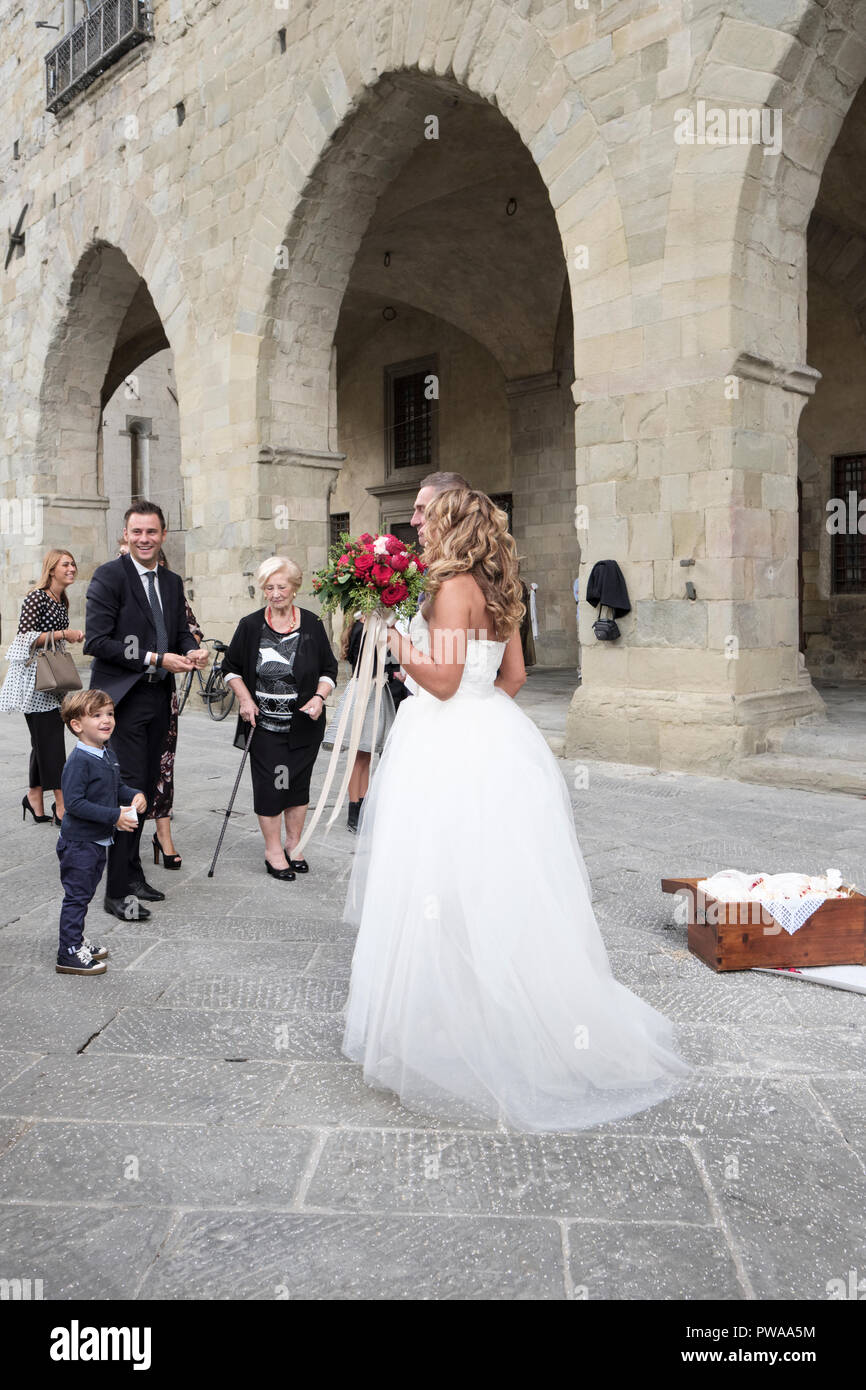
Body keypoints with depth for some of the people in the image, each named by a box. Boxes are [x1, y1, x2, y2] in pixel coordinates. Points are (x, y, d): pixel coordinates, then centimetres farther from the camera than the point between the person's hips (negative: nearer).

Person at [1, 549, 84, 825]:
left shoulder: (61, 602, 15)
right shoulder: (37, 597, -12)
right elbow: (26, 637, -18)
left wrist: (73, 636, 9)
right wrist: (63, 634, -19)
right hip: (33, 677, -9)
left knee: (44, 739, 12)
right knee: (51, 739, -10)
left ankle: (34, 796, 22)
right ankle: (61, 805, -8)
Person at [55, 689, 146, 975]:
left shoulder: (108, 755, 6)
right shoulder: (79, 761, -22)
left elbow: (117, 787, 21)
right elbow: (74, 803, -27)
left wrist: (134, 795, -1)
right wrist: (115, 815, -27)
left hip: (98, 841, 9)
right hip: (78, 842, -9)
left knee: (85, 894, 20)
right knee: (76, 896, 0)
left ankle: (76, 940, 35)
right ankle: (69, 954, 10)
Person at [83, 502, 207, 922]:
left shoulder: (172, 582, 13)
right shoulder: (108, 576, -8)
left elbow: (180, 631, 18)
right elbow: (97, 641, -15)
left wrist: (192, 650, -6)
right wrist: (155, 659, -20)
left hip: (158, 699, 7)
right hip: (123, 699, -7)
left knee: (146, 789, 14)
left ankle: (133, 874, 28)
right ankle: (118, 891, 1)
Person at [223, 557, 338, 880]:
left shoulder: (312, 625, -1)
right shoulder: (250, 625, -2)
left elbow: (329, 669, 6)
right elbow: (231, 667, 8)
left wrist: (319, 697, -11)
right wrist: (245, 699, -5)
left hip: (304, 723, 1)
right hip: (264, 723, -1)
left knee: (299, 784, 10)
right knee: (269, 784, -2)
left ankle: (293, 845, 26)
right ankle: (273, 851, 13)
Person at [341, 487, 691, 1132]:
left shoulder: (453, 587, -13)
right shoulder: (498, 592, 13)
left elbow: (443, 679, -18)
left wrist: (392, 634, -10)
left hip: (452, 750, -9)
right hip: (490, 736, 9)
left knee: (453, 890, -2)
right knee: (495, 889, 15)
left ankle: (450, 1028, 8)